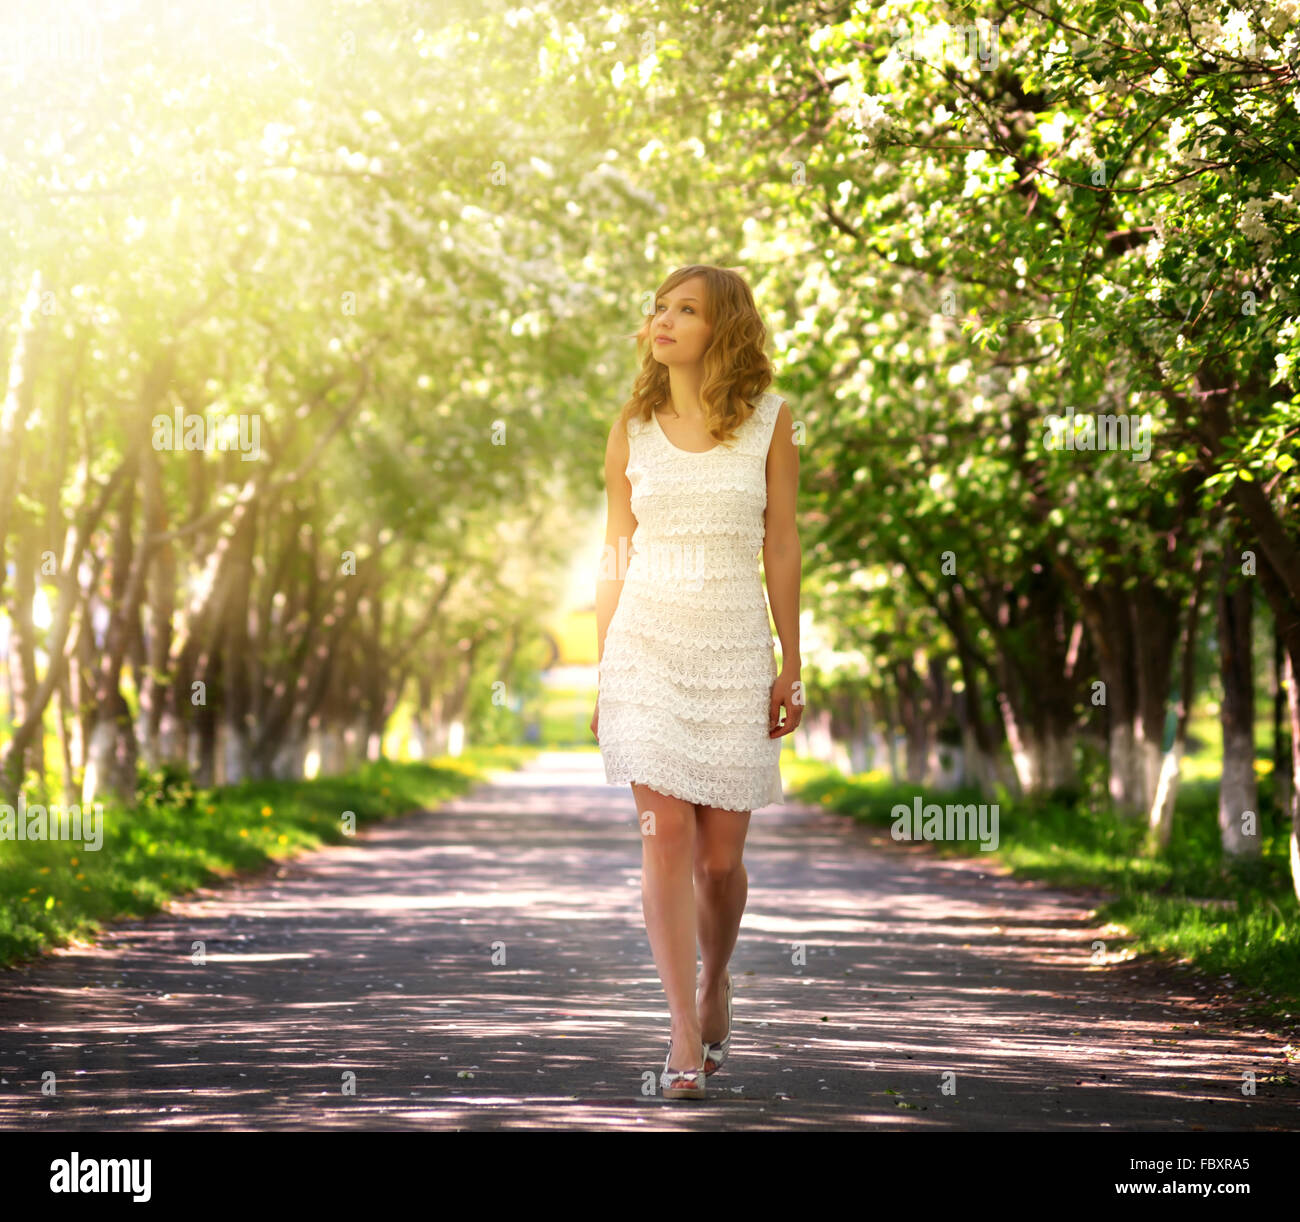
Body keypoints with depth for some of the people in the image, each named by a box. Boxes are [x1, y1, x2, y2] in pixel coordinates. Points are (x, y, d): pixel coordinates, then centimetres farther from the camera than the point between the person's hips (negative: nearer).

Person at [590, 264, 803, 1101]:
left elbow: (781, 545, 4)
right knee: (666, 834, -11)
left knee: (722, 853, 3)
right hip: (646, 641, 0)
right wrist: (601, 675, 7)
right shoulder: (634, 427, 5)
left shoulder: (769, 419, 2)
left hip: (735, 647, 0)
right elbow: (615, 556, 9)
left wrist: (791, 665, 2)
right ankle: (685, 1035, -8)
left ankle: (715, 984, 32)